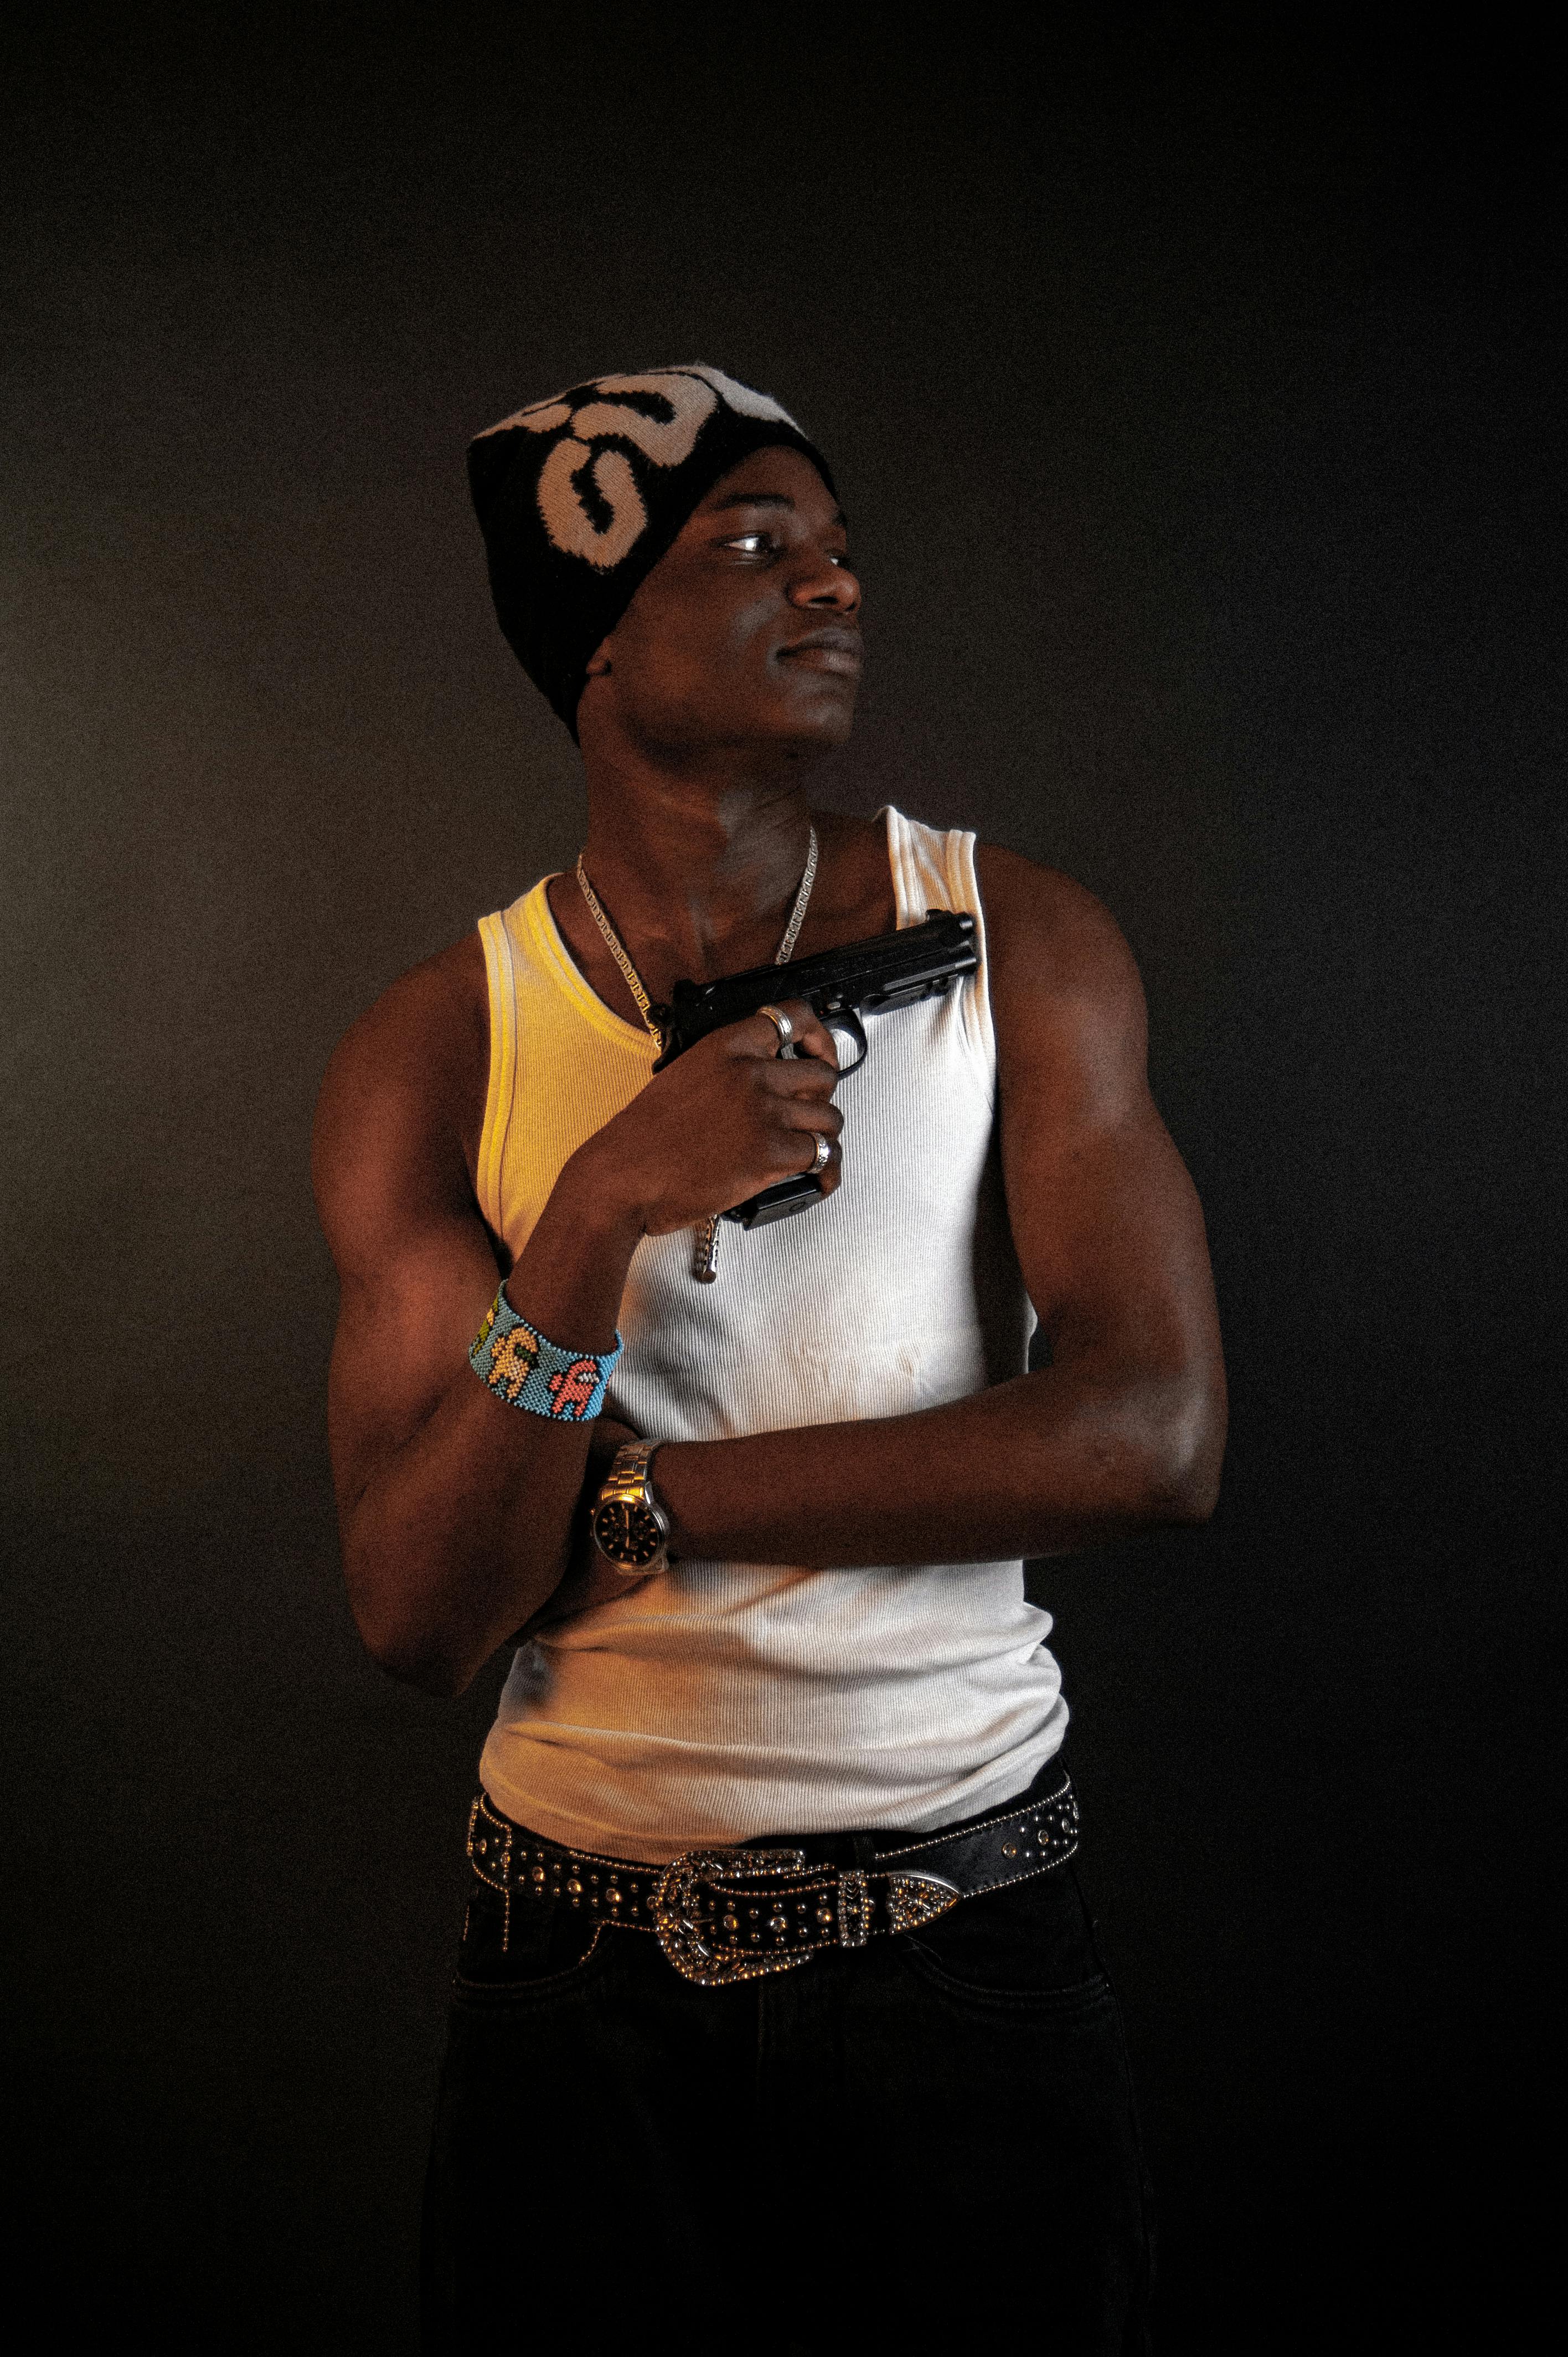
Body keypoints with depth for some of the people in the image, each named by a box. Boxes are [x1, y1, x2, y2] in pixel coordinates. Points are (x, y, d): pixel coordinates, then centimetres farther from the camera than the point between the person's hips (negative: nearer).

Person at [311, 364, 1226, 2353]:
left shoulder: (1018, 945, -4)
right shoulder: (432, 1054, -4)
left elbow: (1156, 1438, -14)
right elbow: (417, 1620, -10)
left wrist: (626, 1497, -14)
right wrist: (591, 1224, -26)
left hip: (965, 1915, 0)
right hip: (576, 1964, 0)